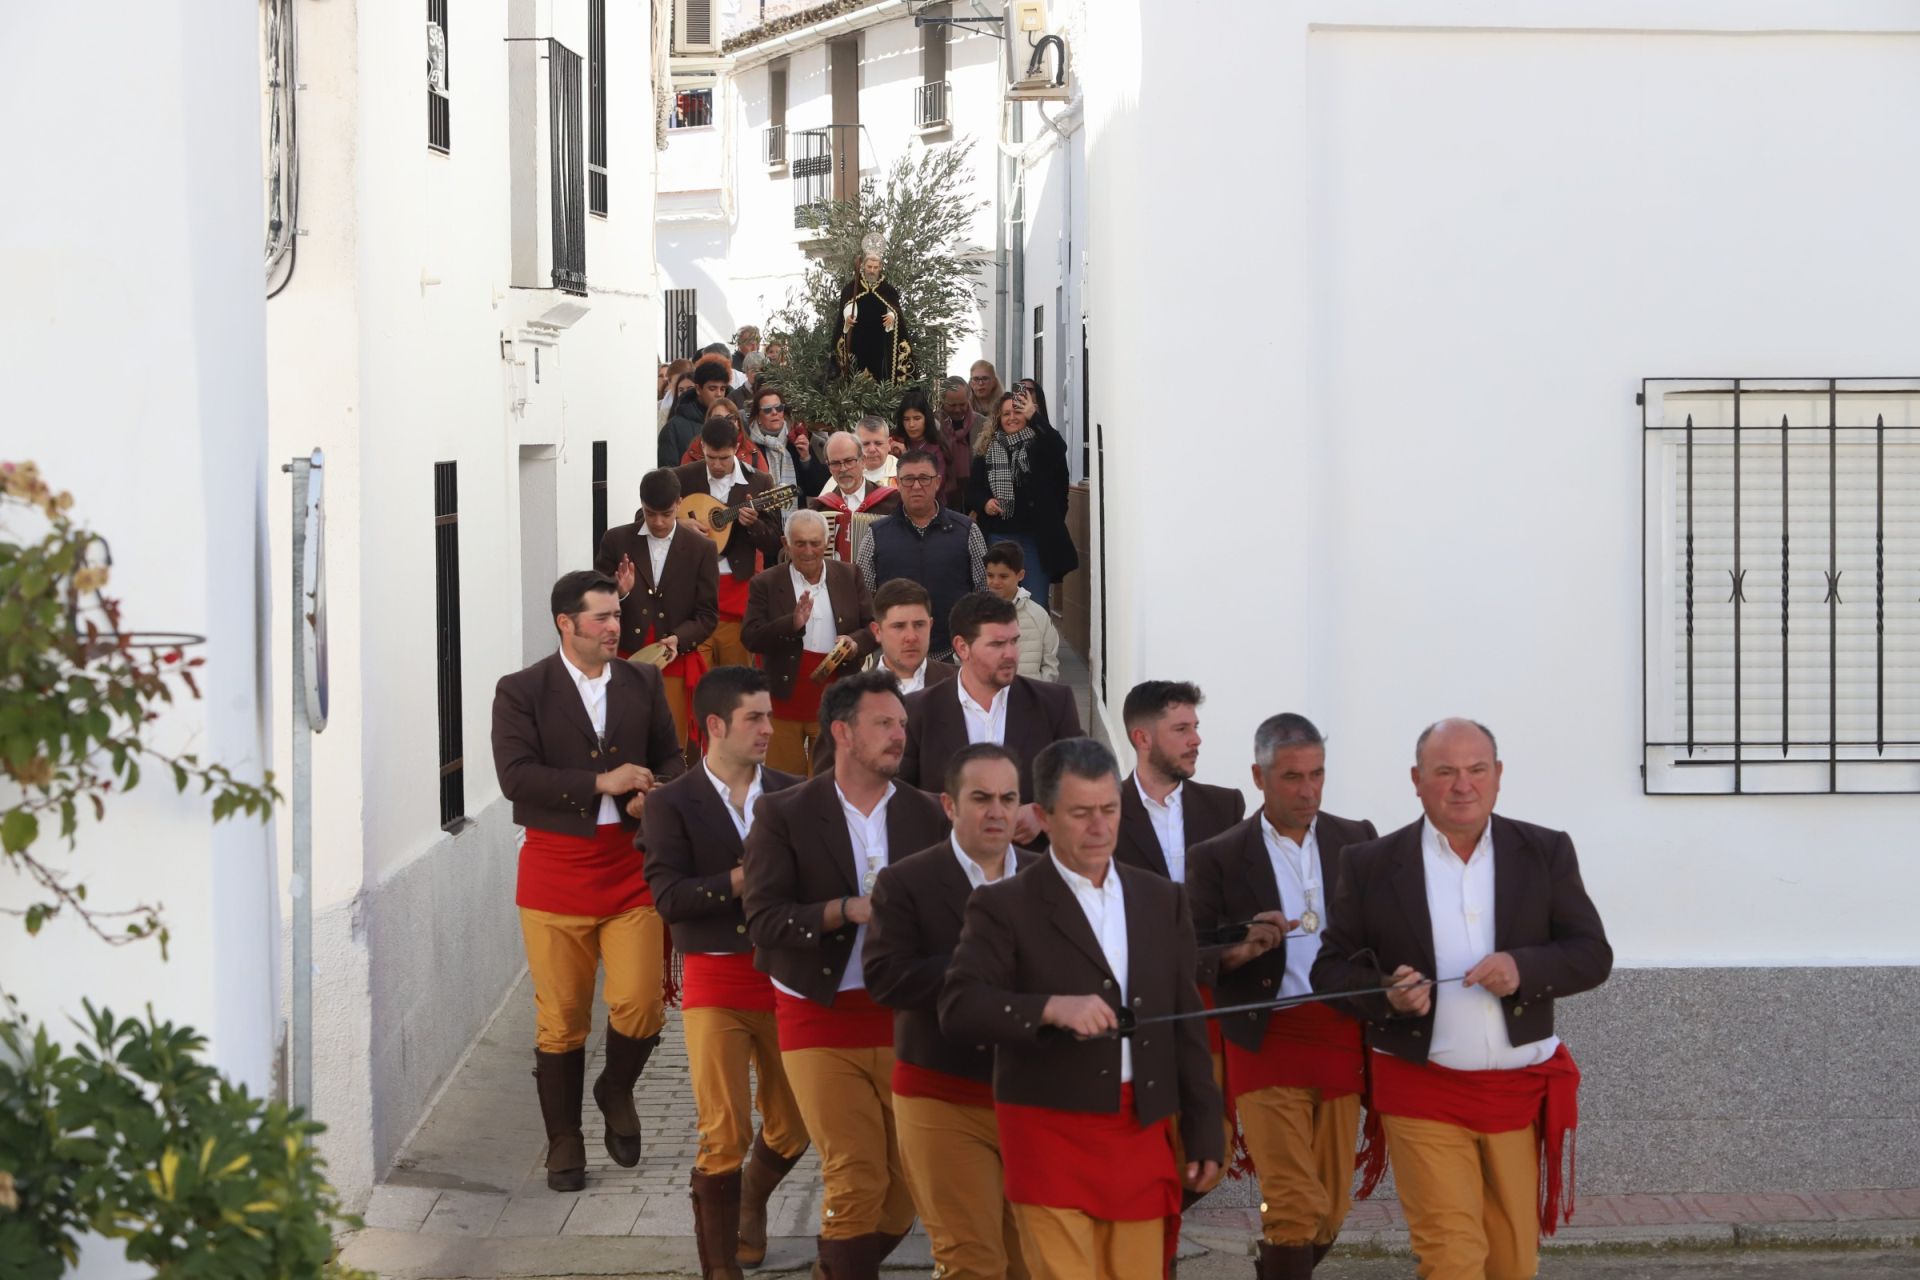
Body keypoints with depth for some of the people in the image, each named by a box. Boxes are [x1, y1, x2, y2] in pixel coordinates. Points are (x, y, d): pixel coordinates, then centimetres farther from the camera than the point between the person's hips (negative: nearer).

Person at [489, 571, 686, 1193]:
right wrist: (602, 783, -18)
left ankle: (616, 1090, 26)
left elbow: (670, 758, 14)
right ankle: (564, 1141, 20)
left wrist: (655, 795, -9)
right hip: (555, 867, -2)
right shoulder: (522, 692, -4)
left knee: (641, 1005, -6)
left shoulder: (643, 683, 8)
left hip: (629, 862, 2)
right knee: (560, 1018, 4)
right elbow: (515, 775, -14)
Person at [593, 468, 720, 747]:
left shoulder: (701, 550, 4)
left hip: (675, 664, 0)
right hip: (625, 660, 0)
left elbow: (708, 615, 3)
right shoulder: (616, 541, 5)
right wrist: (619, 593, -16)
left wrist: (678, 639, -16)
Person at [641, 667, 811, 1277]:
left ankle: (751, 1203, 44)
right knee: (724, 1135, -8)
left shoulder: (793, 796, 4)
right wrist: (746, 878, -18)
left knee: (791, 1131, 11)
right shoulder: (671, 804, -2)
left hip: (784, 975, 3)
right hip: (714, 981, -3)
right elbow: (669, 897, -12)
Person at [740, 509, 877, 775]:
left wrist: (856, 643, -15)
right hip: (784, 702, -2)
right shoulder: (766, 584, -1)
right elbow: (750, 638, -10)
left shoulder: (849, 577, 7)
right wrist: (792, 623, -25)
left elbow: (874, 626, 7)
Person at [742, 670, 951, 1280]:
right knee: (856, 1177, -9)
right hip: (822, 1020, -3)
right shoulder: (783, 814, -3)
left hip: (906, 1017, 3)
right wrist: (848, 910, -21)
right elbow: (763, 919, -10)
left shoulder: (928, 814, 6)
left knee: (910, 1179, 5)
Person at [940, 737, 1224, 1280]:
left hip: (1142, 1135, 4)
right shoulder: (1004, 906, -2)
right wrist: (1052, 1007, -28)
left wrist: (1204, 1132, 11)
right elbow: (958, 1008, -14)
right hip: (1052, 1134, -4)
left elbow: (1186, 1025, 14)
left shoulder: (1162, 900, 12)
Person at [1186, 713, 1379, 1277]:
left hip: (1343, 1040, 4)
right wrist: (1239, 950, -21)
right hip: (1269, 1042, -3)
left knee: (1331, 1208, 9)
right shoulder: (1218, 858, 0)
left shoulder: (1357, 841, 9)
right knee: (1295, 1206, -11)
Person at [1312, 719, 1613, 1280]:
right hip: (1423, 1094, -2)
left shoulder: (1546, 853, 4)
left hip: (1520, 1093, 2)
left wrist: (1524, 967, -18)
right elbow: (1331, 968, 3)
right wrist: (1385, 994, -18)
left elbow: (1592, 955, 2)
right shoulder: (1371, 865, 0)